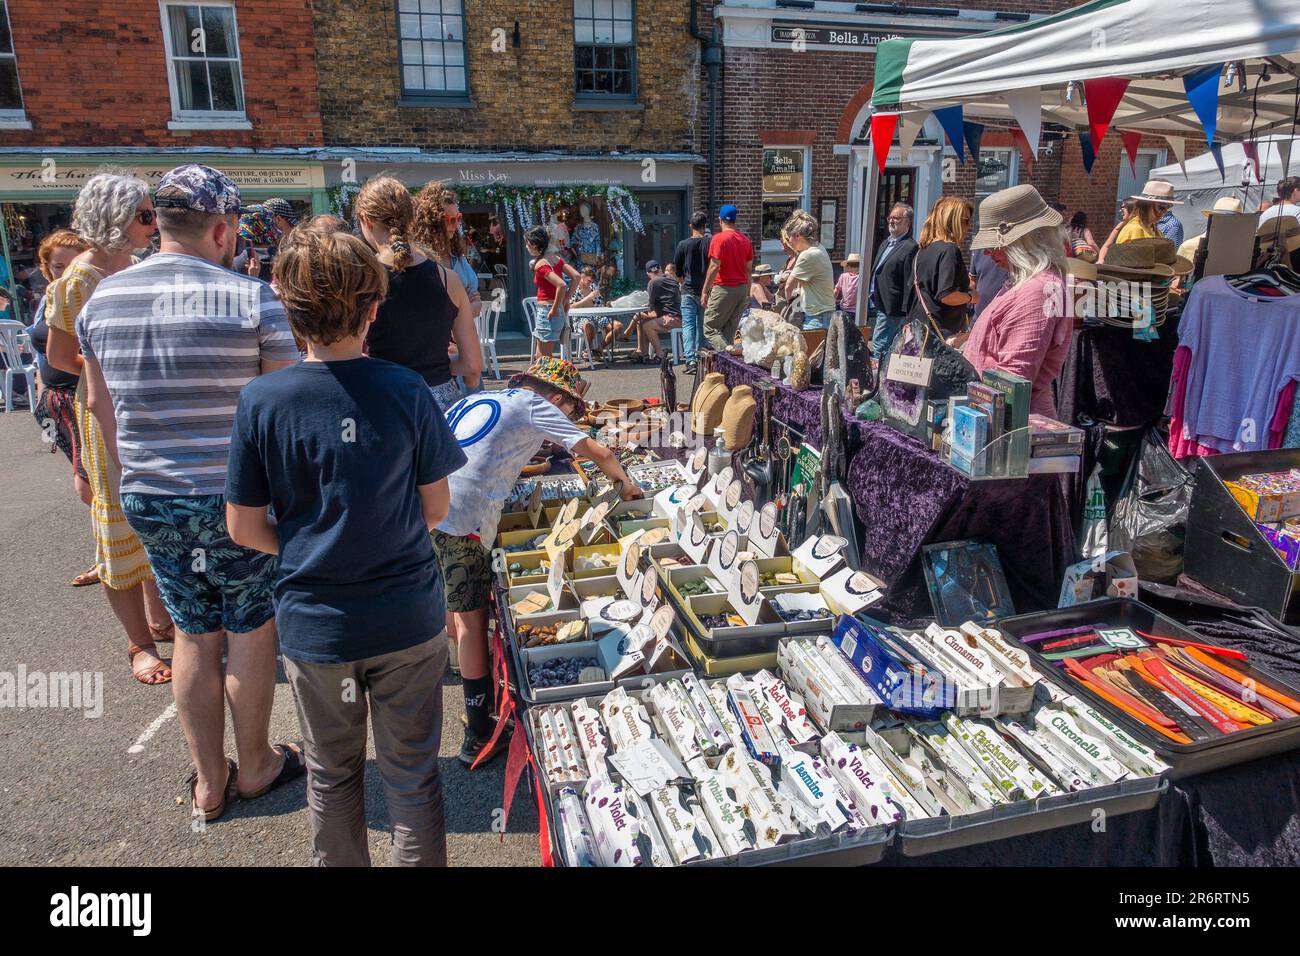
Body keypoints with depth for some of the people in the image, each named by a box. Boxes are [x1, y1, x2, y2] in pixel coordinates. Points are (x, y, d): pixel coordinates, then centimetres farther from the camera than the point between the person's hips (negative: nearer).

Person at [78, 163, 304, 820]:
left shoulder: (101, 300, 4)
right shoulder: (253, 299, -14)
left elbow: (101, 407, 12)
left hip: (147, 499, 5)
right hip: (236, 498, -5)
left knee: (193, 635, 17)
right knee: (250, 632, 13)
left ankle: (208, 782, 30)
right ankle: (255, 767, 30)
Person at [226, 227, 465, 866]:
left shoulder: (260, 401, -11)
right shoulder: (406, 391, -12)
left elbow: (244, 528, -4)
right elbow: (435, 509, -4)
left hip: (313, 622, 1)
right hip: (408, 620, -1)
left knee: (331, 776, 23)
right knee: (412, 777, 16)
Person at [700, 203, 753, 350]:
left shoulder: (719, 239, -9)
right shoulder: (746, 240, 11)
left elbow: (714, 267, -14)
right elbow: (749, 269, 14)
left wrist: (704, 292, -10)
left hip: (724, 287, -6)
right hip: (742, 288, 7)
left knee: (710, 327, -1)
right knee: (730, 329, 12)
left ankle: (726, 350, -22)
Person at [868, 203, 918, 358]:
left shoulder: (910, 248, -13)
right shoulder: (886, 243, 17)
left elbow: (910, 284, -17)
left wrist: (906, 314, -19)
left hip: (890, 309, -10)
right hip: (877, 306, 10)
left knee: (879, 347, -11)